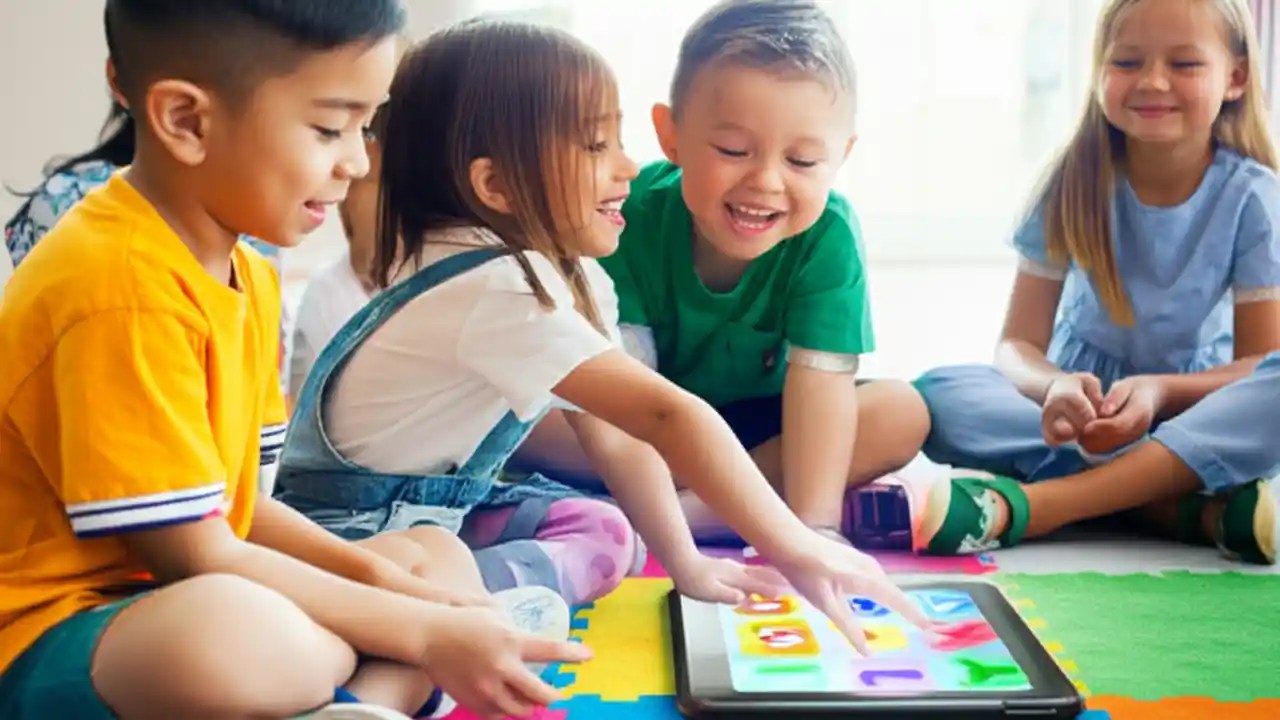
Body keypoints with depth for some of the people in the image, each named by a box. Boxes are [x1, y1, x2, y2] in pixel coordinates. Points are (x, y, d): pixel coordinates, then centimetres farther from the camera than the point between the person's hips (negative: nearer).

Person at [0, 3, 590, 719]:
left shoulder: (247, 275, 8)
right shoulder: (123, 290, -23)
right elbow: (200, 561, -22)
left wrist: (380, 577, -4)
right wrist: (424, 636, -17)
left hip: (168, 592, 10)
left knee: (441, 557, 12)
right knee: (236, 634, -42)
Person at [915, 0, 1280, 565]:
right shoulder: (1078, 186, -6)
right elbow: (1018, 345, -8)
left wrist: (1160, 391, -28)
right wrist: (1054, 387, -32)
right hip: (1084, 405, 1)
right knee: (938, 395, -27)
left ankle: (1024, 505, -38)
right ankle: (1190, 507, -33)